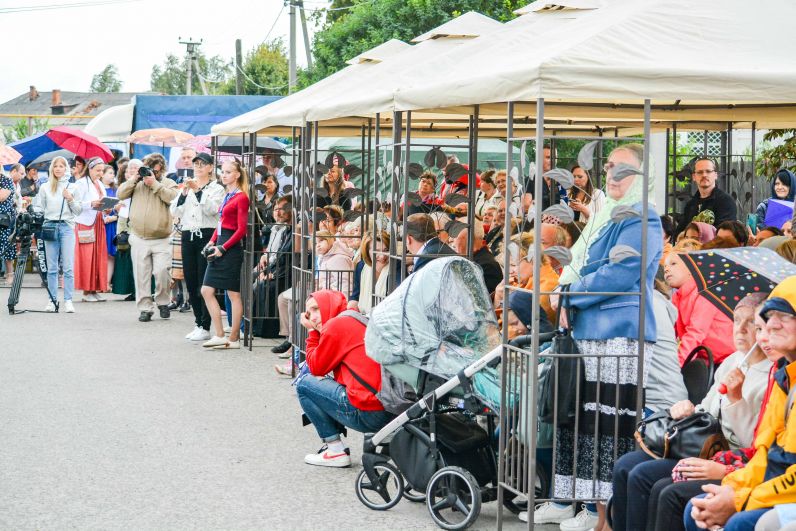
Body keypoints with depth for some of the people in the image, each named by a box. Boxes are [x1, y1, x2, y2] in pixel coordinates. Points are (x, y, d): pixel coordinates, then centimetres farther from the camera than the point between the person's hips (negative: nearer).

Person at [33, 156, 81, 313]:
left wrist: (70, 199, -6)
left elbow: (78, 210, 10)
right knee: (51, 267, 2)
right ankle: (52, 300, 6)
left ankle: (68, 301, -5)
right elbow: (39, 208, 11)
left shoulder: (72, 187, 10)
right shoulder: (45, 188, 12)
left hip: (67, 227, -1)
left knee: (68, 267, -6)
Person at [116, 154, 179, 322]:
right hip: (139, 238, 3)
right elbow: (120, 194, 4)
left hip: (161, 239, -3)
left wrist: (155, 183, -13)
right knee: (141, 276, 4)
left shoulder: (168, 183, 5)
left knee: (161, 272, -11)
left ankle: (162, 302, 12)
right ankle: (145, 308, 11)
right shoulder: (137, 183, 14)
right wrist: (133, 179, -3)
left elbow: (172, 197, -14)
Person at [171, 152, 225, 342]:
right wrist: (184, 193, -8)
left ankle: (205, 327, -7)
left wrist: (198, 191, -20)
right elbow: (175, 212, 5)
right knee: (191, 282, 6)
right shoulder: (186, 187, 16)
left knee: (204, 283, -9)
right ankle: (198, 323, 14)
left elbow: (211, 209, -13)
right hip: (188, 236, 5)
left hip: (206, 236, -5)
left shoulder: (216, 188, 3)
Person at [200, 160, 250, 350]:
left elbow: (242, 229, -14)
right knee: (207, 291, 5)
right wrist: (212, 242, 6)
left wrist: (223, 248, -16)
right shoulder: (227, 196, 16)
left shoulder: (241, 197, -10)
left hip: (231, 248, -9)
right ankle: (220, 335, 8)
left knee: (233, 294, -1)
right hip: (220, 246, 9)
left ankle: (234, 339, 5)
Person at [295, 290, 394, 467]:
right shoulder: (361, 321, 23)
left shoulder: (336, 324, -4)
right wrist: (316, 331, 23)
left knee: (304, 384, 7)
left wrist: (313, 331, 14)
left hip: (367, 412, -9)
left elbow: (316, 367, 5)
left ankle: (336, 451, 4)